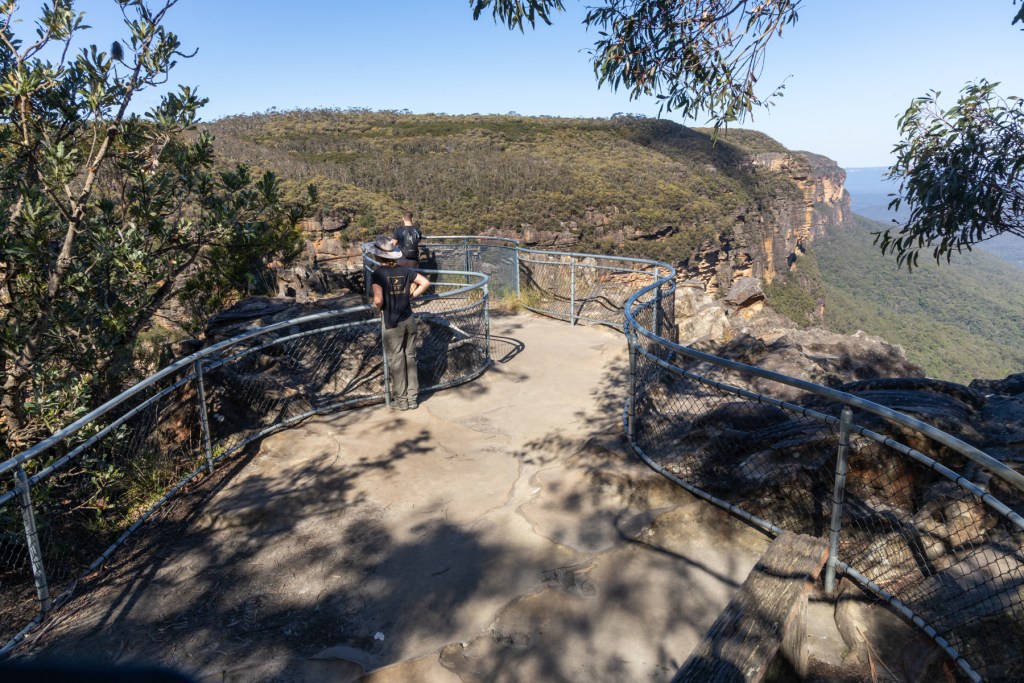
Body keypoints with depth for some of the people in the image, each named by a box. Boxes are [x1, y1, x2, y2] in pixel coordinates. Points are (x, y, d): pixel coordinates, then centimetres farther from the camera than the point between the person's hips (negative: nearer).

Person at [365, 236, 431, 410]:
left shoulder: (377, 274, -14)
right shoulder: (404, 271, 1)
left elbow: (378, 300, -26)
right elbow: (425, 282, 0)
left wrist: (378, 308, -4)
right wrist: (410, 296, 6)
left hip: (392, 324, -4)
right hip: (410, 320, 4)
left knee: (396, 360, 8)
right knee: (410, 358, 13)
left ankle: (401, 399, 18)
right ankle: (413, 397, 21)